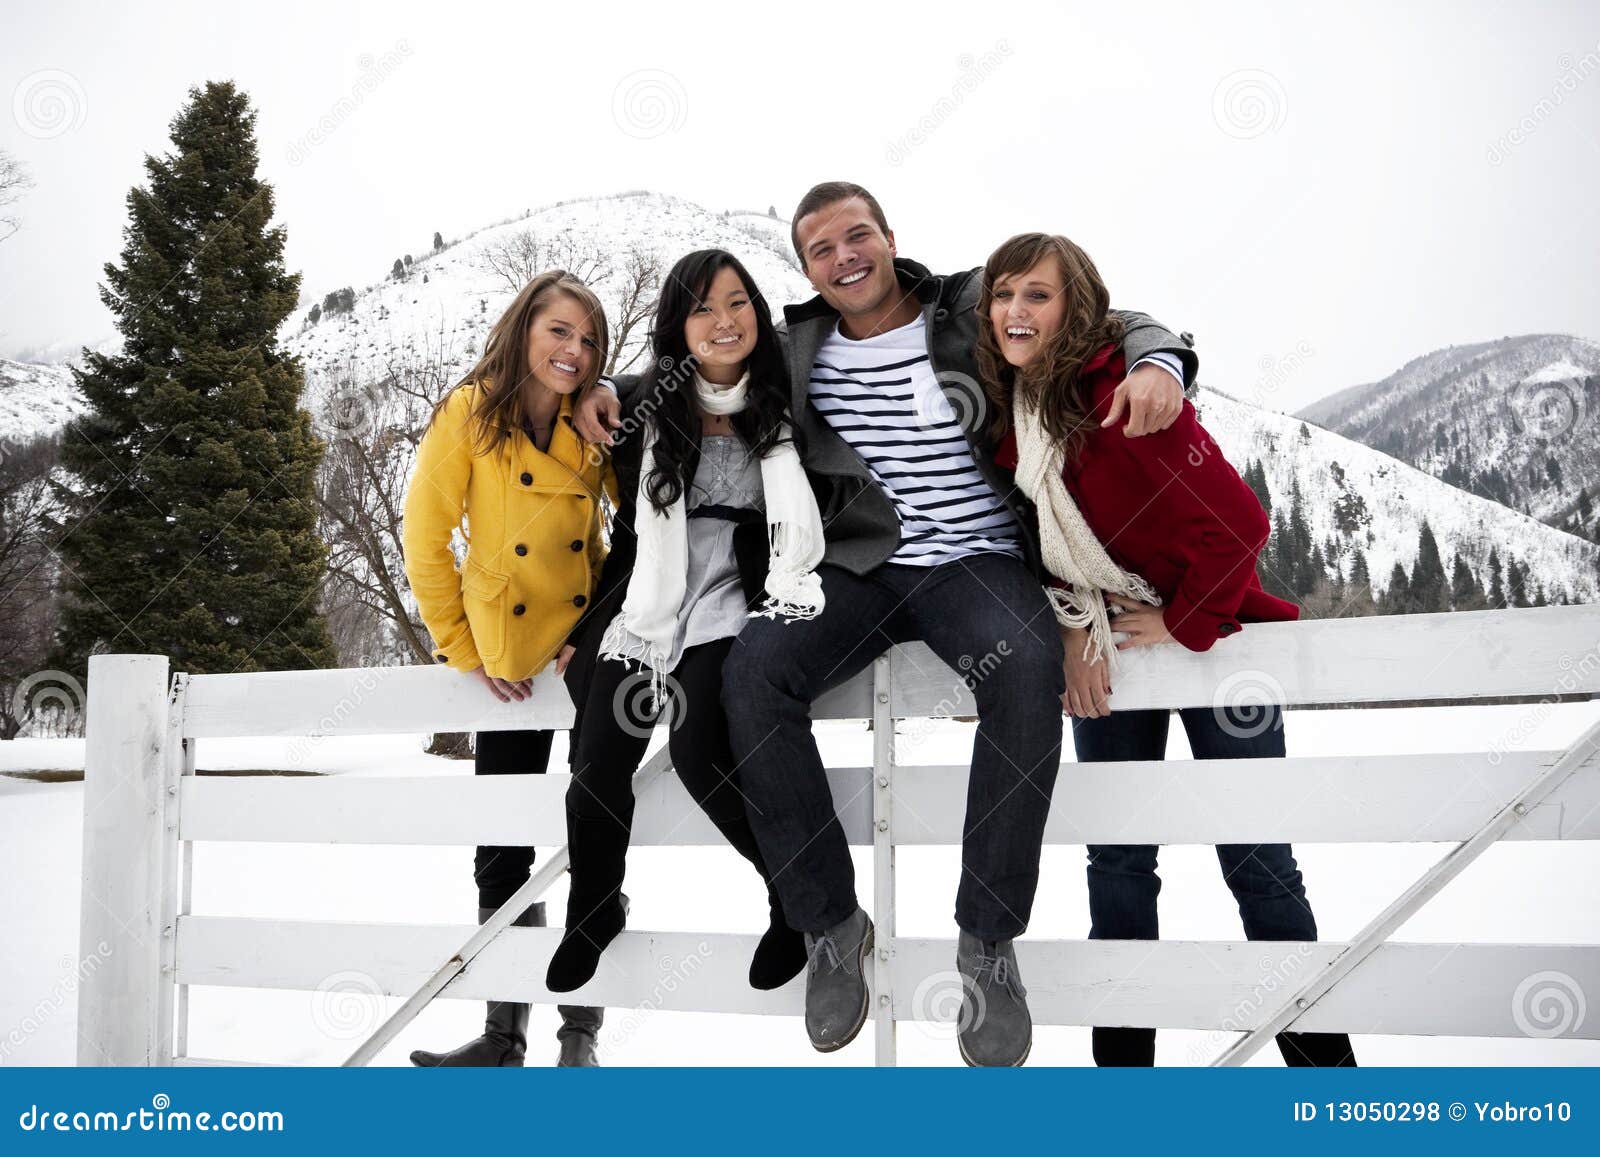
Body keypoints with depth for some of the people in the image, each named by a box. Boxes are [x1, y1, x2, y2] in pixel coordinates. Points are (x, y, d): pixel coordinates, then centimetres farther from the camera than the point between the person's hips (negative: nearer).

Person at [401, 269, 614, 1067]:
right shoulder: (468, 413, -6)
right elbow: (425, 543, -4)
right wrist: (463, 651, -5)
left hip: (588, 643, 0)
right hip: (506, 662, 0)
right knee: (502, 852, 10)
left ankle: (580, 1033, 10)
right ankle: (504, 1034, 24)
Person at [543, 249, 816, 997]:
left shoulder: (783, 407, 2)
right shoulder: (648, 406, 6)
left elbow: (811, 520, 4)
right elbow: (630, 527, 12)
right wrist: (590, 622, 14)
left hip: (735, 600, -2)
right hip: (649, 598, 3)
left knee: (696, 748, -26)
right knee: (598, 766, -10)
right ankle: (593, 912, 19)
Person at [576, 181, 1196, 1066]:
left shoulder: (972, 310, 4)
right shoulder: (796, 348, 12)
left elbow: (1113, 323, 4)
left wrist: (1155, 362, -19)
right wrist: (608, 389, 8)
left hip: (977, 560, -2)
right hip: (857, 568, 3)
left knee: (1025, 668, -36)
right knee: (751, 672, -26)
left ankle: (987, 942, -23)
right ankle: (831, 925, -13)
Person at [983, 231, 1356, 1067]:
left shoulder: (1124, 394, -22)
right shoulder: (1003, 409, -1)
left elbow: (1236, 522, -25)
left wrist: (1185, 627, -15)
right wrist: (1074, 628, -5)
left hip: (1202, 631, -6)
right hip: (1102, 650, 6)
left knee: (1254, 858, 0)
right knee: (1115, 857, 8)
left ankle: (1321, 1053, 14)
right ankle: (1121, 1052, 18)